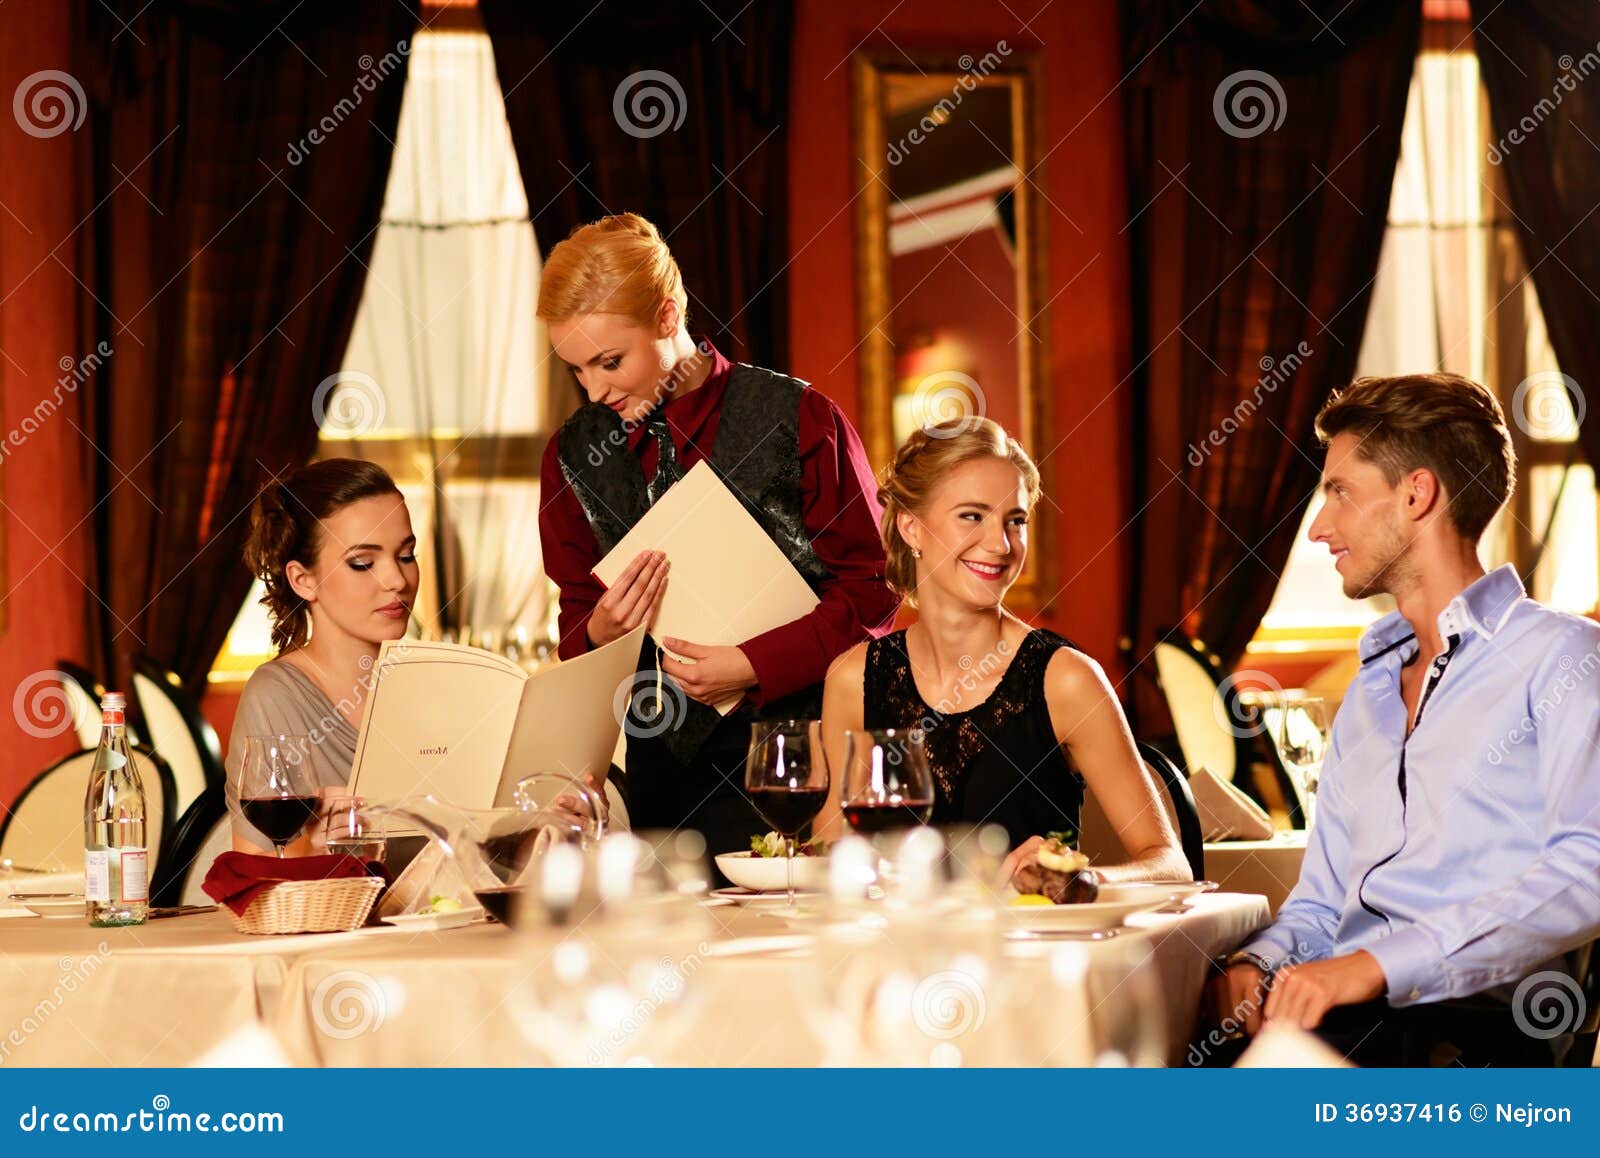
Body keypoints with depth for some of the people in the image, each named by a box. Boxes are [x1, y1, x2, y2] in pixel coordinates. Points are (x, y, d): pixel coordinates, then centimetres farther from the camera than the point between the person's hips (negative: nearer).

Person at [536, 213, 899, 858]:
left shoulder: (798, 419, -4)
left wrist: (753, 665, -15)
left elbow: (872, 592, -4)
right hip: (664, 768, 3)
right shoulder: (575, 455, 8)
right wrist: (600, 635, -10)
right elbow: (576, 626, 15)